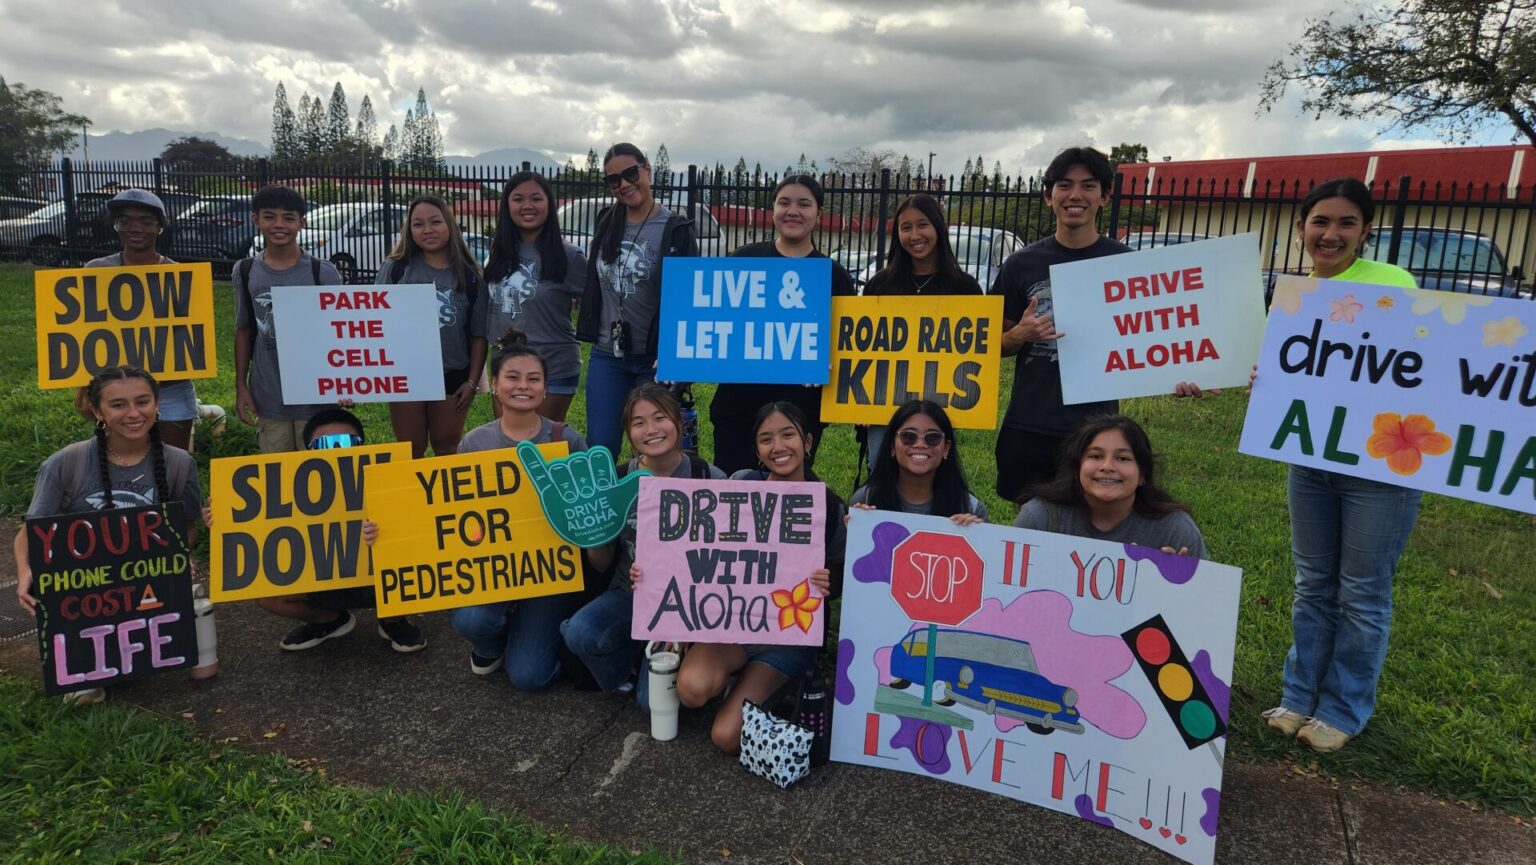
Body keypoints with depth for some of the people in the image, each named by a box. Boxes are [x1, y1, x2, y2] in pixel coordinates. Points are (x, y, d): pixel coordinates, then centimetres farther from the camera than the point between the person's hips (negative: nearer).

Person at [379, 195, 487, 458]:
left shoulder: (469, 276, -1)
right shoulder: (395, 269, -1)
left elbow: (479, 334, 2)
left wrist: (473, 380, -2)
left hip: (453, 375, 0)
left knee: (447, 449, 12)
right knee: (410, 451, 10)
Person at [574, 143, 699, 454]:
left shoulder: (676, 229, -5)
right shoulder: (607, 223, 10)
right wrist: (592, 333, 13)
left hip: (654, 359, -4)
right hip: (606, 355, 4)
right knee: (599, 447, 5)